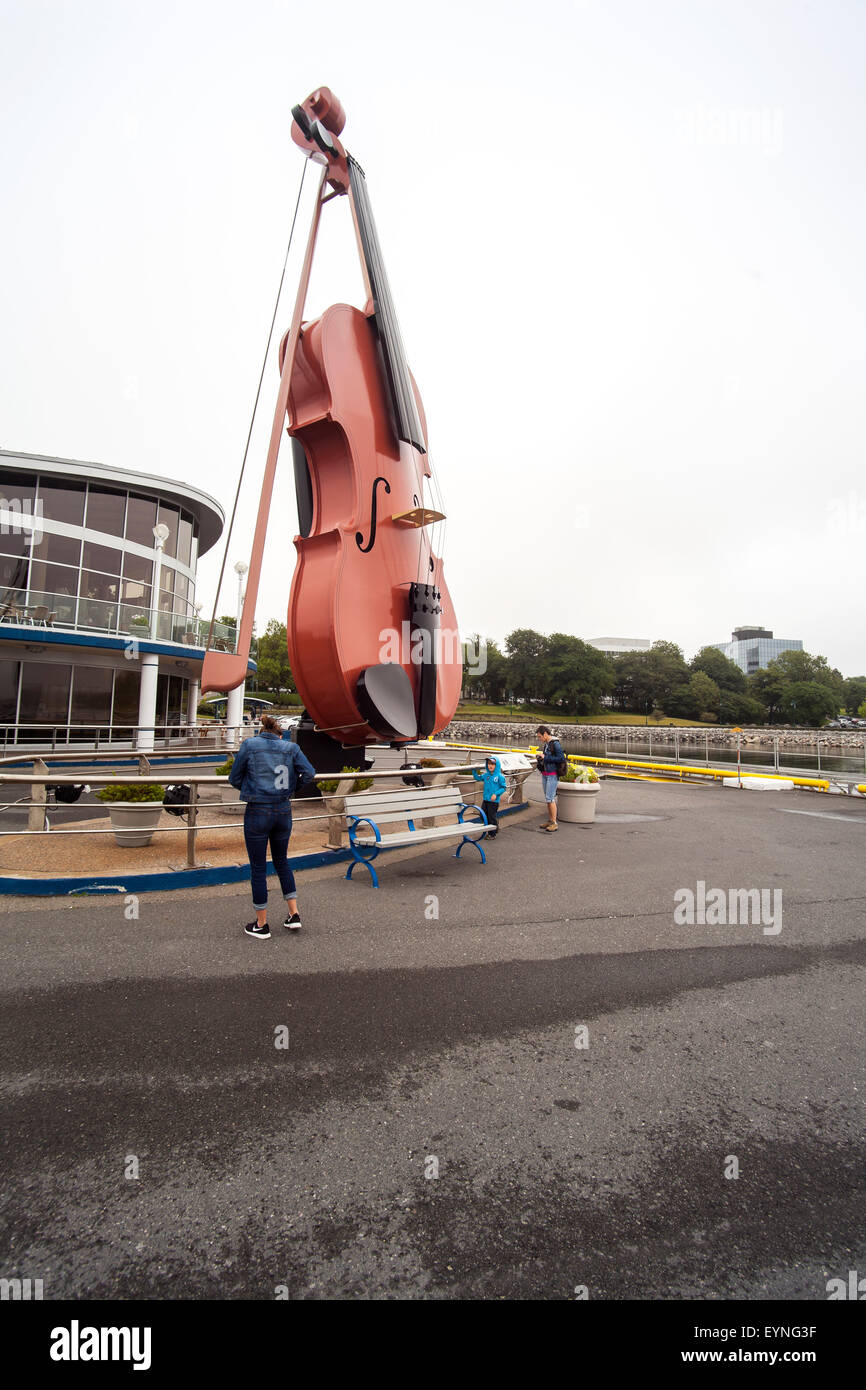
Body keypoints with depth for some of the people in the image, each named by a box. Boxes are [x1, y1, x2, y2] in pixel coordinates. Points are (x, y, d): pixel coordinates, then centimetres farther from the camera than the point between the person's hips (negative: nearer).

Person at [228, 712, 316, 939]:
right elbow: (309, 773, -4)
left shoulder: (249, 745, -1)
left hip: (257, 812, -3)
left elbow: (234, 778, 1)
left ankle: (262, 925, 17)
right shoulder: (290, 748, 3)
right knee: (282, 862, 21)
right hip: (283, 811, 3)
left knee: (258, 868, 8)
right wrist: (291, 787, 10)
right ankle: (294, 915, 22)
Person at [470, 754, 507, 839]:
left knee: (492, 817, 3)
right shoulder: (486, 775, 5)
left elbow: (503, 787, -8)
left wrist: (496, 794, -19)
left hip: (494, 801, -6)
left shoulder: (499, 776, -10)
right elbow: (477, 778, 19)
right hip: (485, 799, 6)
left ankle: (493, 834, 18)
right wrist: (474, 770, 5)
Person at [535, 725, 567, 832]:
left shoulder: (555, 743, -14)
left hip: (553, 775, -9)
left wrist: (545, 757, -17)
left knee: (550, 798, -9)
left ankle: (554, 823, -2)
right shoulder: (546, 744, 12)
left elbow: (561, 758, -21)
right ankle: (549, 820, 19)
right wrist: (541, 758, 6)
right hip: (545, 774, 9)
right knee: (547, 798, 11)